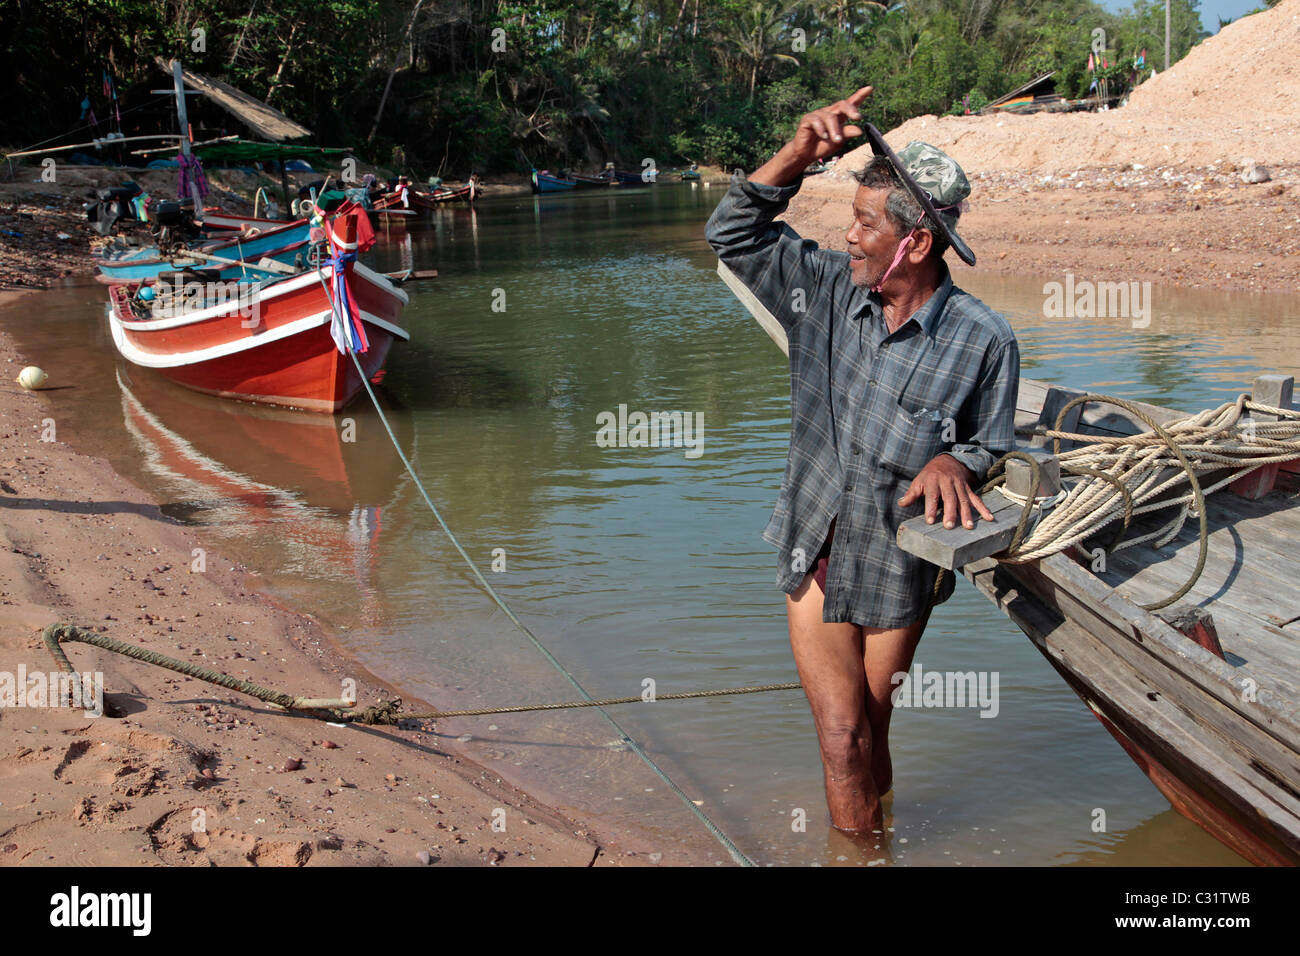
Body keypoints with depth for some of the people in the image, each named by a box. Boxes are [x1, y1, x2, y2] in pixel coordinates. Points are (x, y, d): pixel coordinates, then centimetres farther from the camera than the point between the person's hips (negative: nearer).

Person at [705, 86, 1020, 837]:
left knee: (871, 733, 14)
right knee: (844, 737, 3)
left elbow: (991, 443, -3)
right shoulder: (826, 291, -8)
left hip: (898, 573, -2)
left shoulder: (983, 341, -16)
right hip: (813, 557, 2)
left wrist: (953, 462, -26)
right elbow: (733, 233, -4)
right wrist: (799, 155, -16)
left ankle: (873, 837, 40)